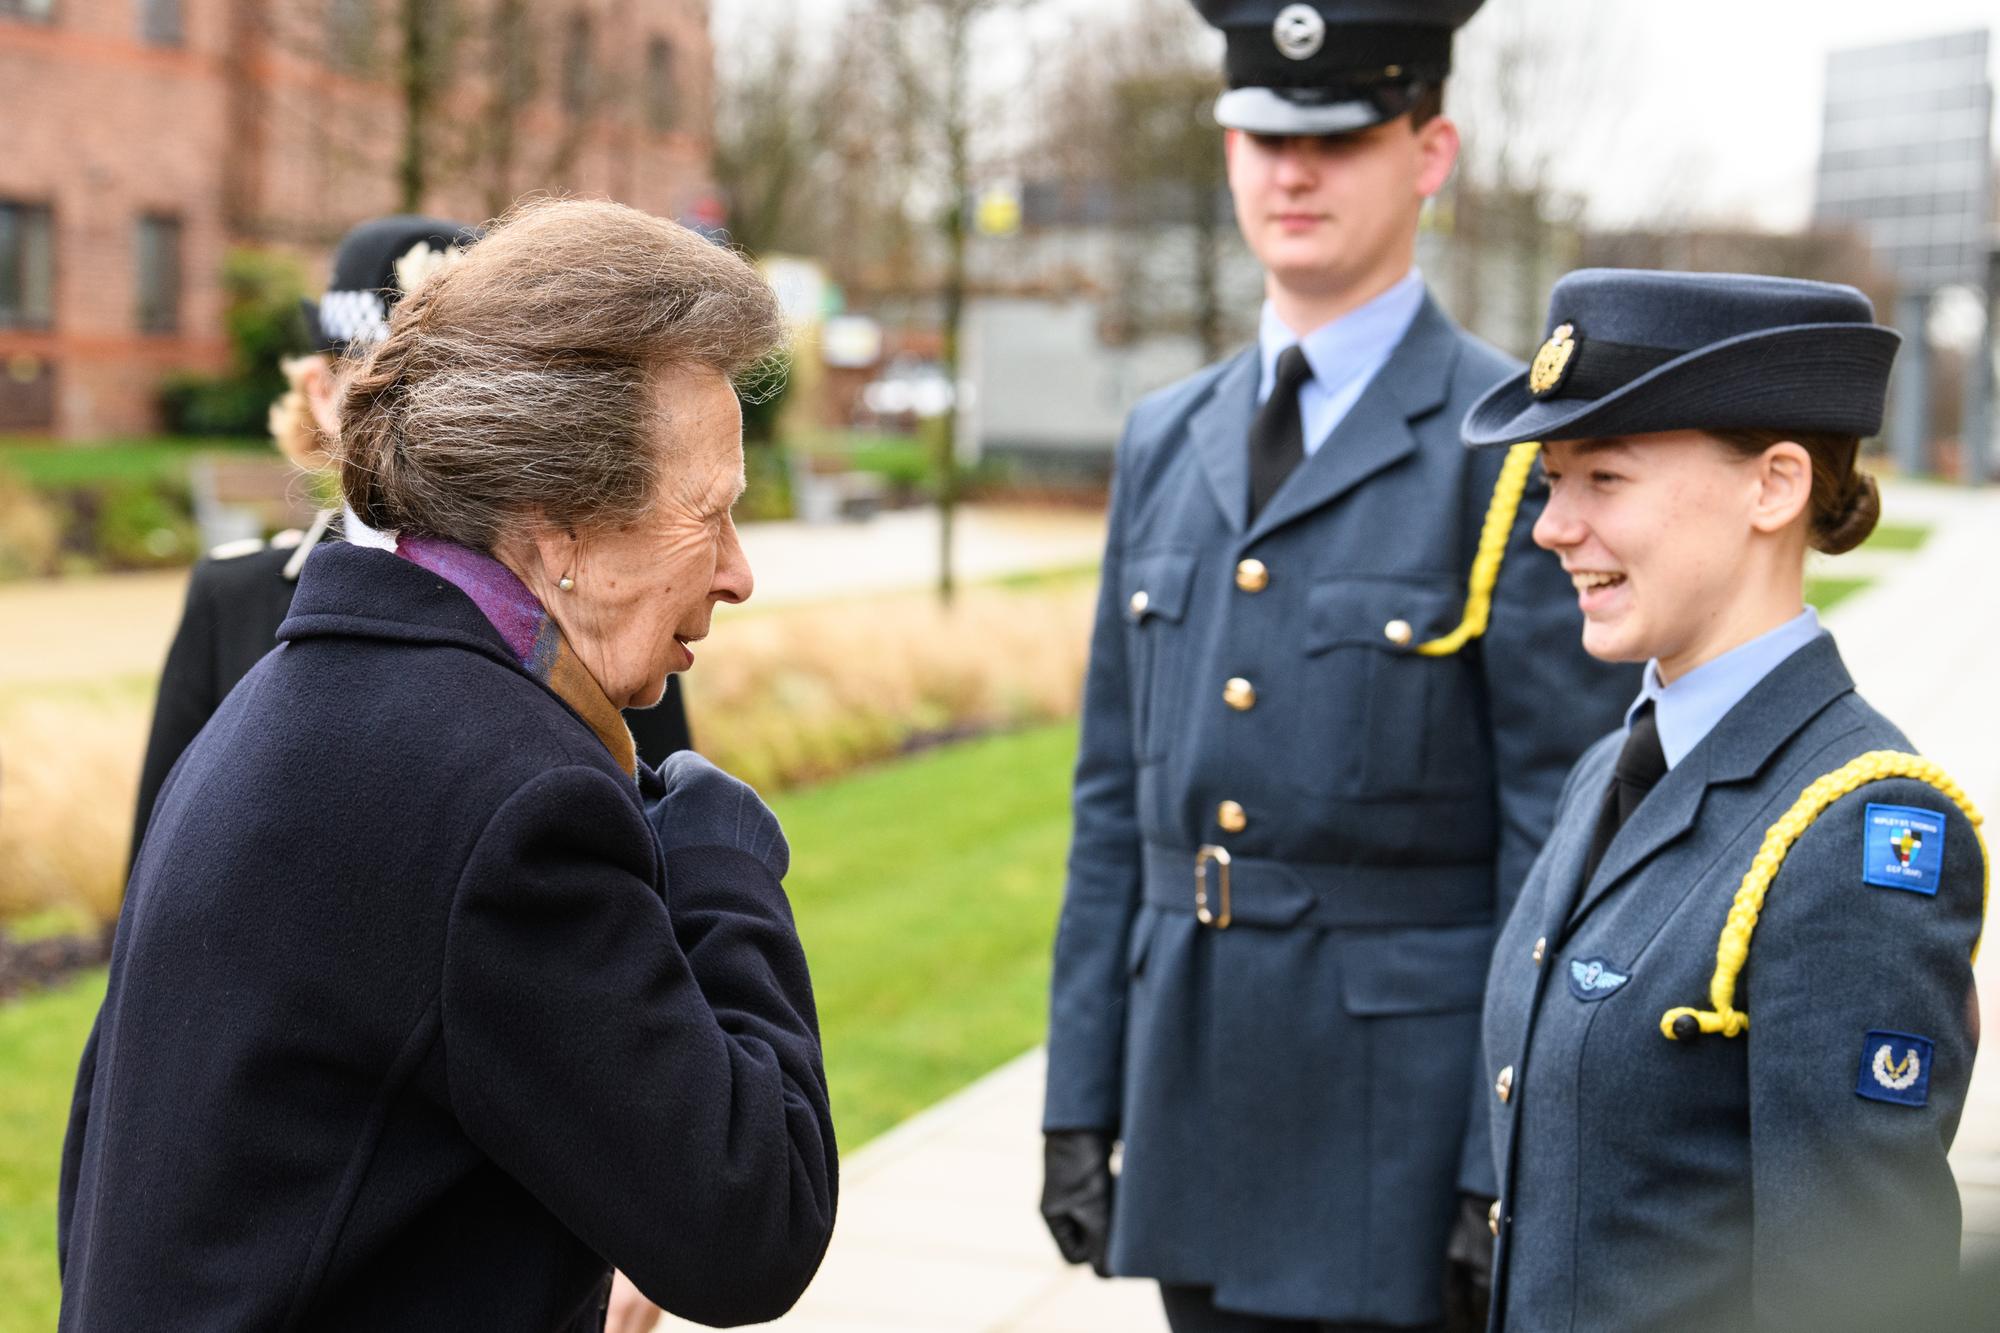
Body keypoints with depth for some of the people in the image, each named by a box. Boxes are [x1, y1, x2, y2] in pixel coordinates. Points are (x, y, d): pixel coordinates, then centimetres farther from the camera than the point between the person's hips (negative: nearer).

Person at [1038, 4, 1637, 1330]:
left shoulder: (1520, 454, -9)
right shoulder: (1165, 444, 10)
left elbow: (1567, 837, -11)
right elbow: (1116, 797, 11)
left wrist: (1515, 1177, -14)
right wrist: (1082, 1105, 9)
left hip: (1411, 1134, -5)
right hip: (1199, 1123, 6)